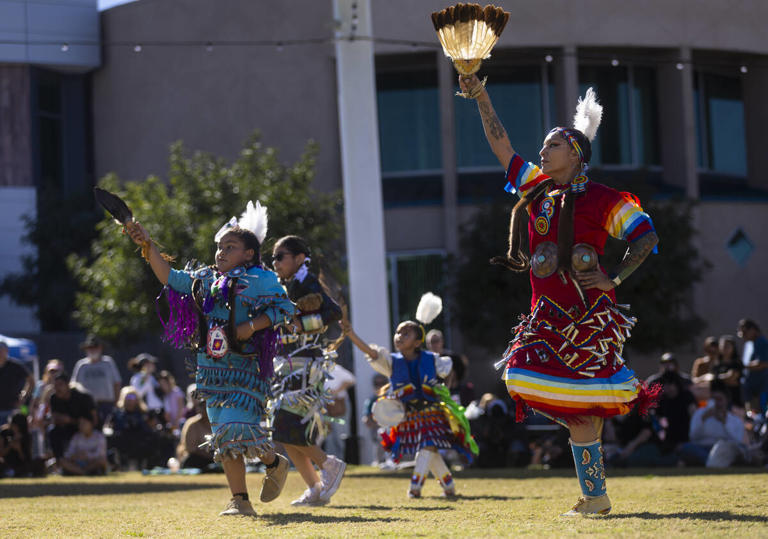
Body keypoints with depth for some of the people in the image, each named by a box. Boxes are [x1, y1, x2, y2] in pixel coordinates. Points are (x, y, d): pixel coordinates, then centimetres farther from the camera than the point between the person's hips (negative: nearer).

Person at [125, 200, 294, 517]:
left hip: (244, 367, -7)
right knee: (224, 438, 4)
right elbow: (169, 278, 20)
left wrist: (251, 327, -20)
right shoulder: (205, 280, 15)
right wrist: (147, 246, 11)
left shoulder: (258, 280, -4)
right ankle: (240, 501, 8)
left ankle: (274, 463, 11)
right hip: (212, 370, 7)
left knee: (238, 428, -18)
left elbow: (284, 308, -10)